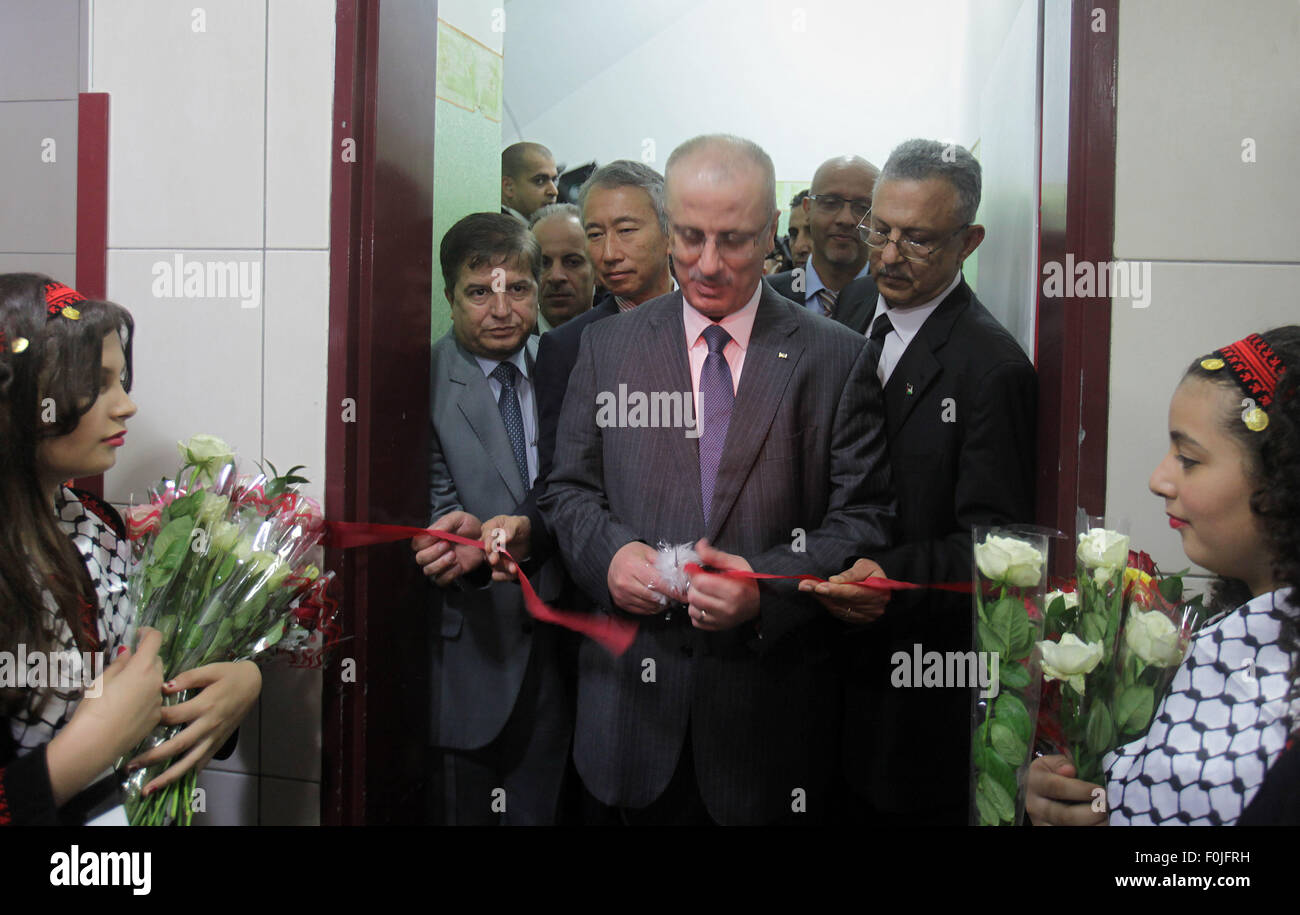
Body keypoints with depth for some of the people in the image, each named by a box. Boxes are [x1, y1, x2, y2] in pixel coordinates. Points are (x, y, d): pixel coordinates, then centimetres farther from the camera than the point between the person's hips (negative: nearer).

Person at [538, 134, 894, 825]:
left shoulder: (835, 359, -1)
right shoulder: (608, 345, 5)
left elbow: (862, 520, -3)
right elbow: (568, 490, 8)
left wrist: (767, 588, -20)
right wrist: (610, 553, -13)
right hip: (634, 690, 2)